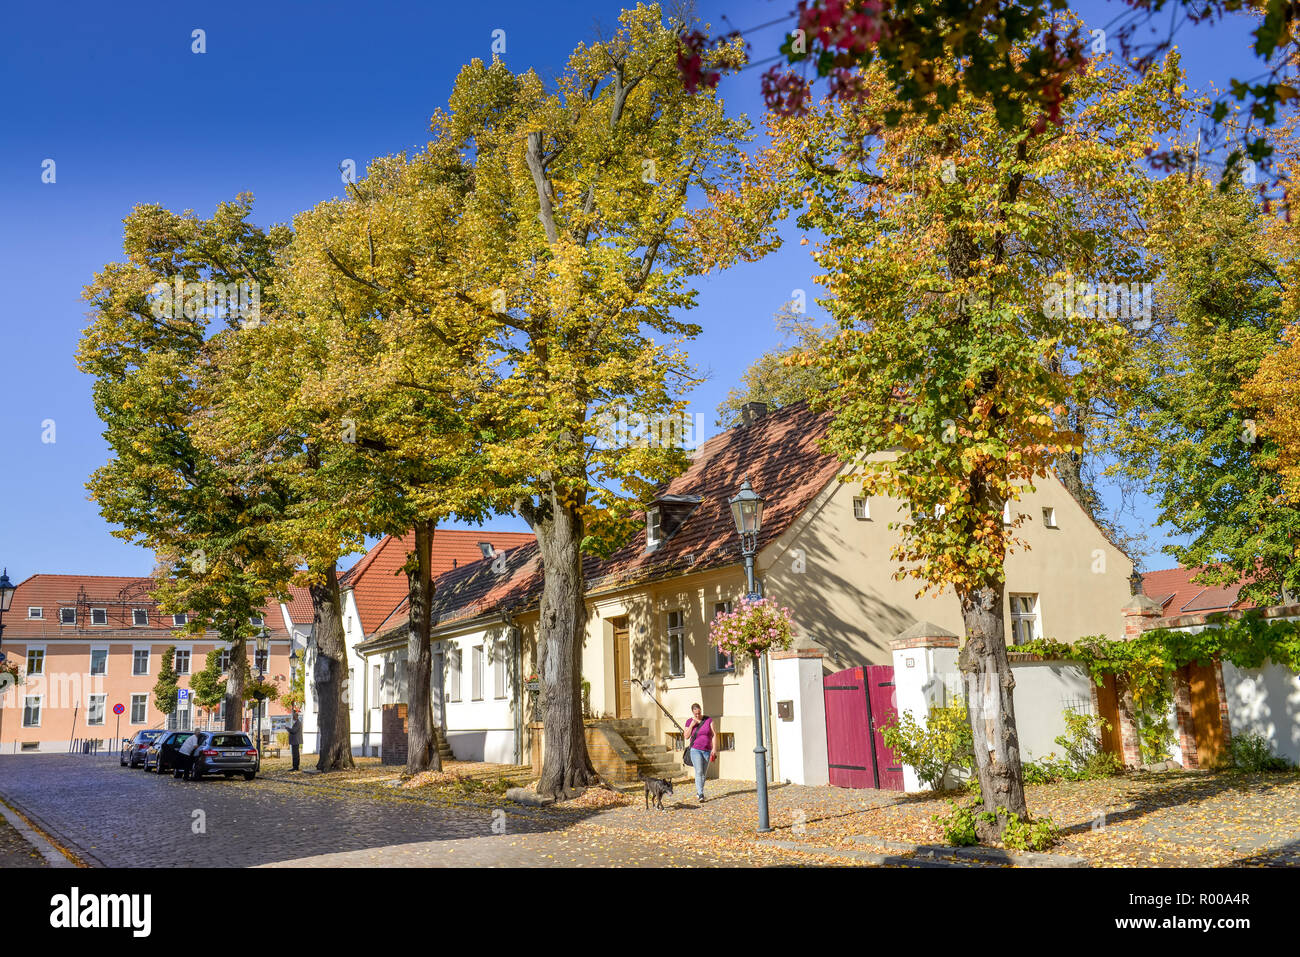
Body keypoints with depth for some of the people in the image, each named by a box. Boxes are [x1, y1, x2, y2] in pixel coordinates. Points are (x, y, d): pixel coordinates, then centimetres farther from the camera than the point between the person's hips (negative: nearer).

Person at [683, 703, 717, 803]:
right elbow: (686, 737, -5)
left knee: (704, 773, 9)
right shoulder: (689, 721, -1)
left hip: (707, 750, 2)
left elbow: (714, 735, -2)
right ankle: (701, 795, -20)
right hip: (695, 750, -2)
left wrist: (714, 748, -11)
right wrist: (692, 725, -16)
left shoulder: (708, 720, -2)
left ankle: (699, 792, 28)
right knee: (699, 771, -16)